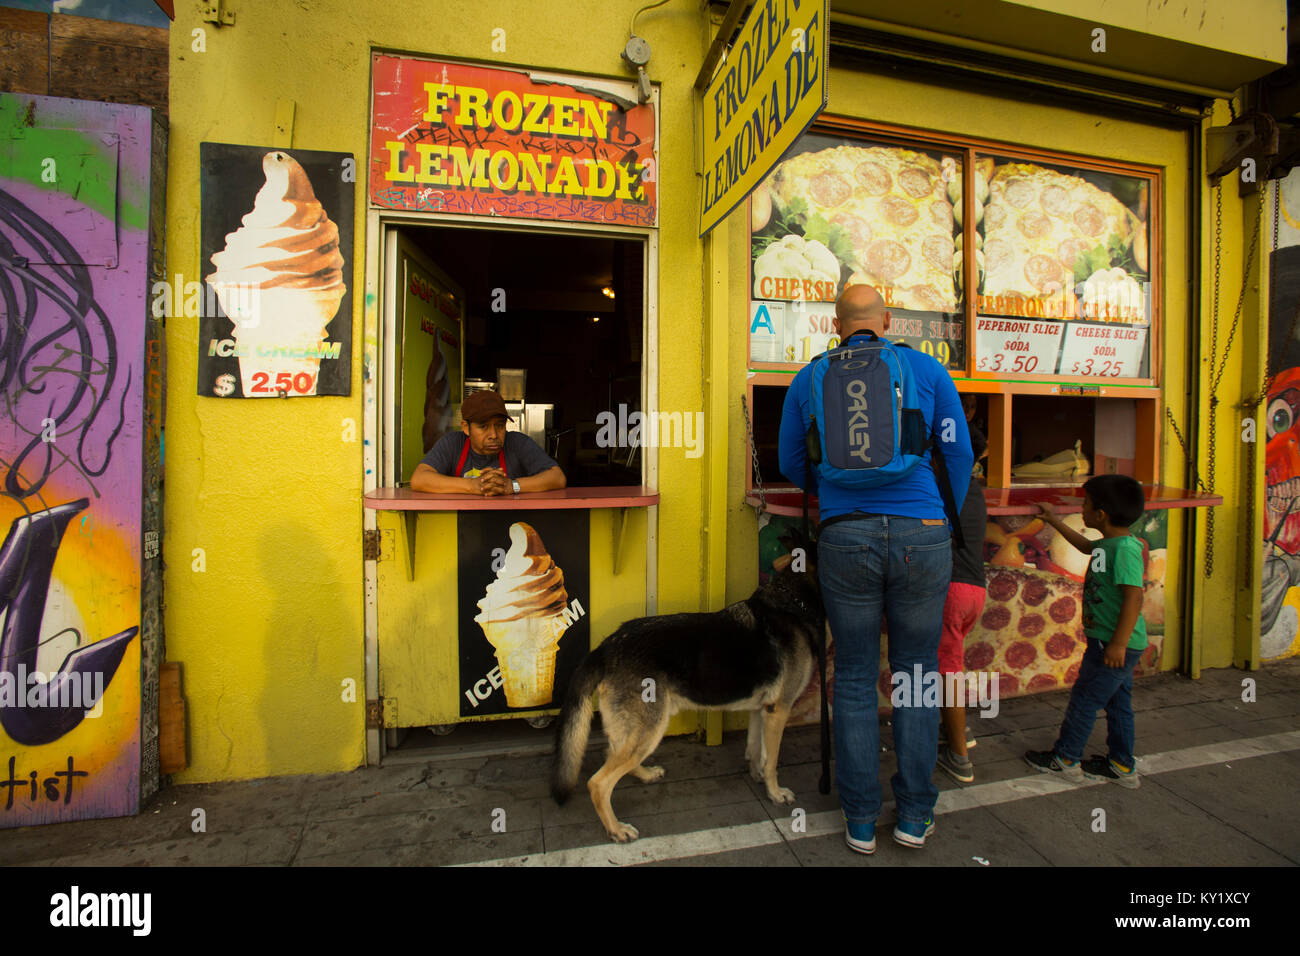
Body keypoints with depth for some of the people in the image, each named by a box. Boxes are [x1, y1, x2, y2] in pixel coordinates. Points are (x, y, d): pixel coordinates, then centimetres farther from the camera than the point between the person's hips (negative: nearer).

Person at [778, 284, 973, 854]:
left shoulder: (809, 379, 9)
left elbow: (791, 464, 16)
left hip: (845, 536, 0)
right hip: (921, 534, 1)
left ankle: (861, 822, 22)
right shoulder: (926, 368, 8)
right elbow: (958, 453, 11)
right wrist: (951, 520, 26)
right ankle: (914, 816, 26)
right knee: (916, 674, 15)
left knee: (854, 679, 11)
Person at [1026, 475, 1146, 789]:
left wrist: (1119, 642, -26)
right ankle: (1122, 766, 29)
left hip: (1115, 643, -9)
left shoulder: (1125, 548, -23)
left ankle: (1065, 759, 17)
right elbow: (1085, 545, 31)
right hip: (1111, 641, 9)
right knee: (1117, 701, 17)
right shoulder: (1108, 544, 7)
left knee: (1085, 698, 3)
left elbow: (1134, 596, -27)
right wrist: (1054, 520, 36)